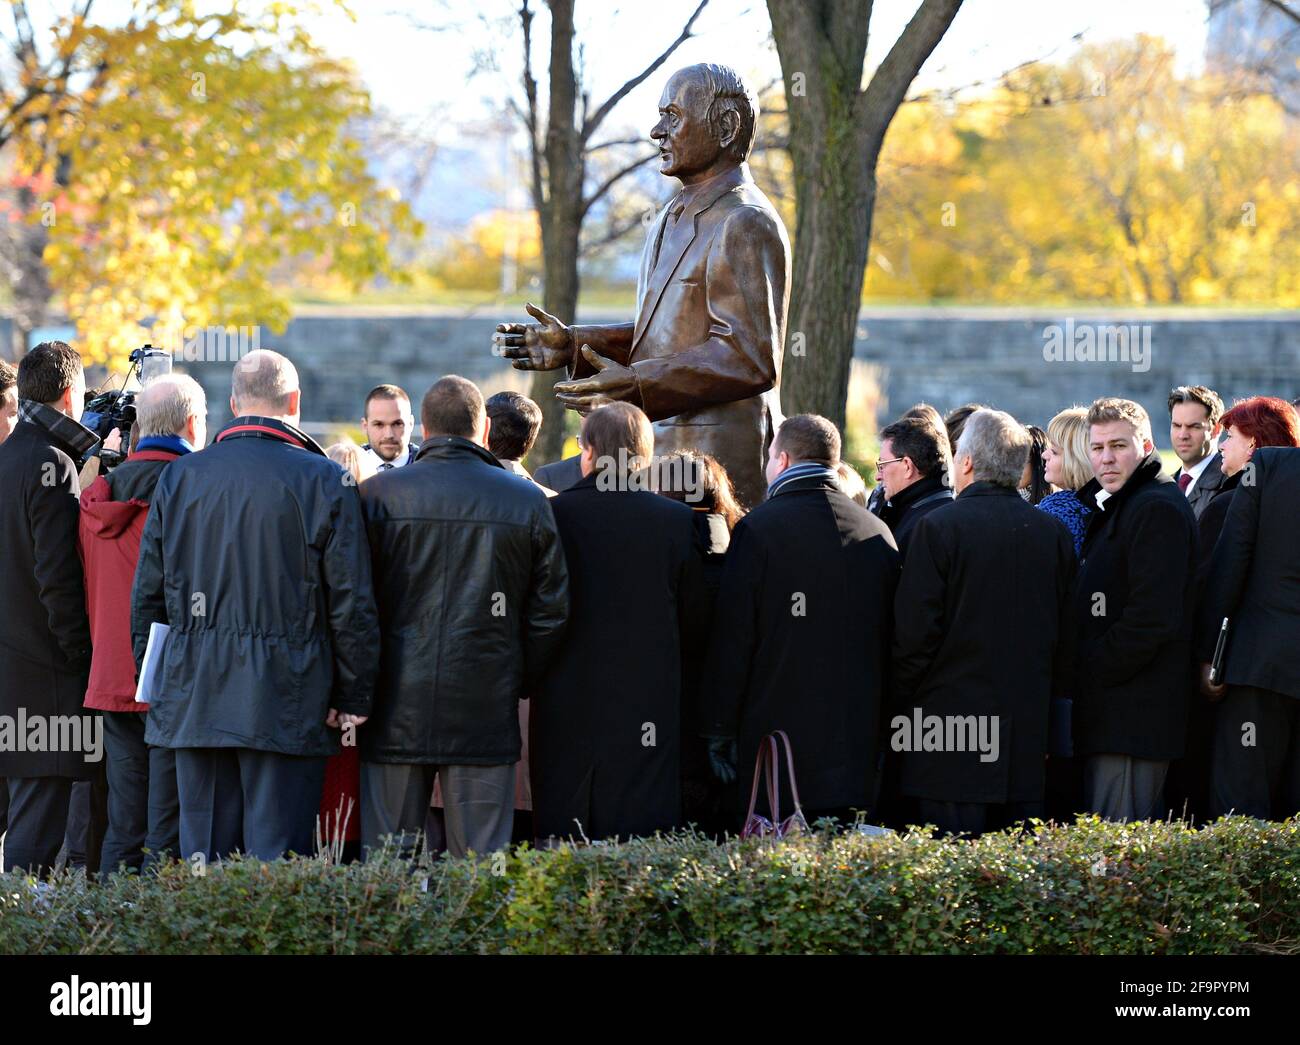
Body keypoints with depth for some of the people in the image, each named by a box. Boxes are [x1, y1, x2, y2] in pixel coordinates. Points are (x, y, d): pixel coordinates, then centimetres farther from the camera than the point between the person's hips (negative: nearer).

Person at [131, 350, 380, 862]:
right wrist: (354, 699, 2)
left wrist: (153, 684, 19)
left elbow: (147, 595, 11)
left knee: (202, 858, 7)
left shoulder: (178, 477, 8)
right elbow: (353, 604, -5)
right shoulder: (325, 482, -4)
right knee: (275, 857, -2)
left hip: (194, 699, 3)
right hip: (287, 702, -3)